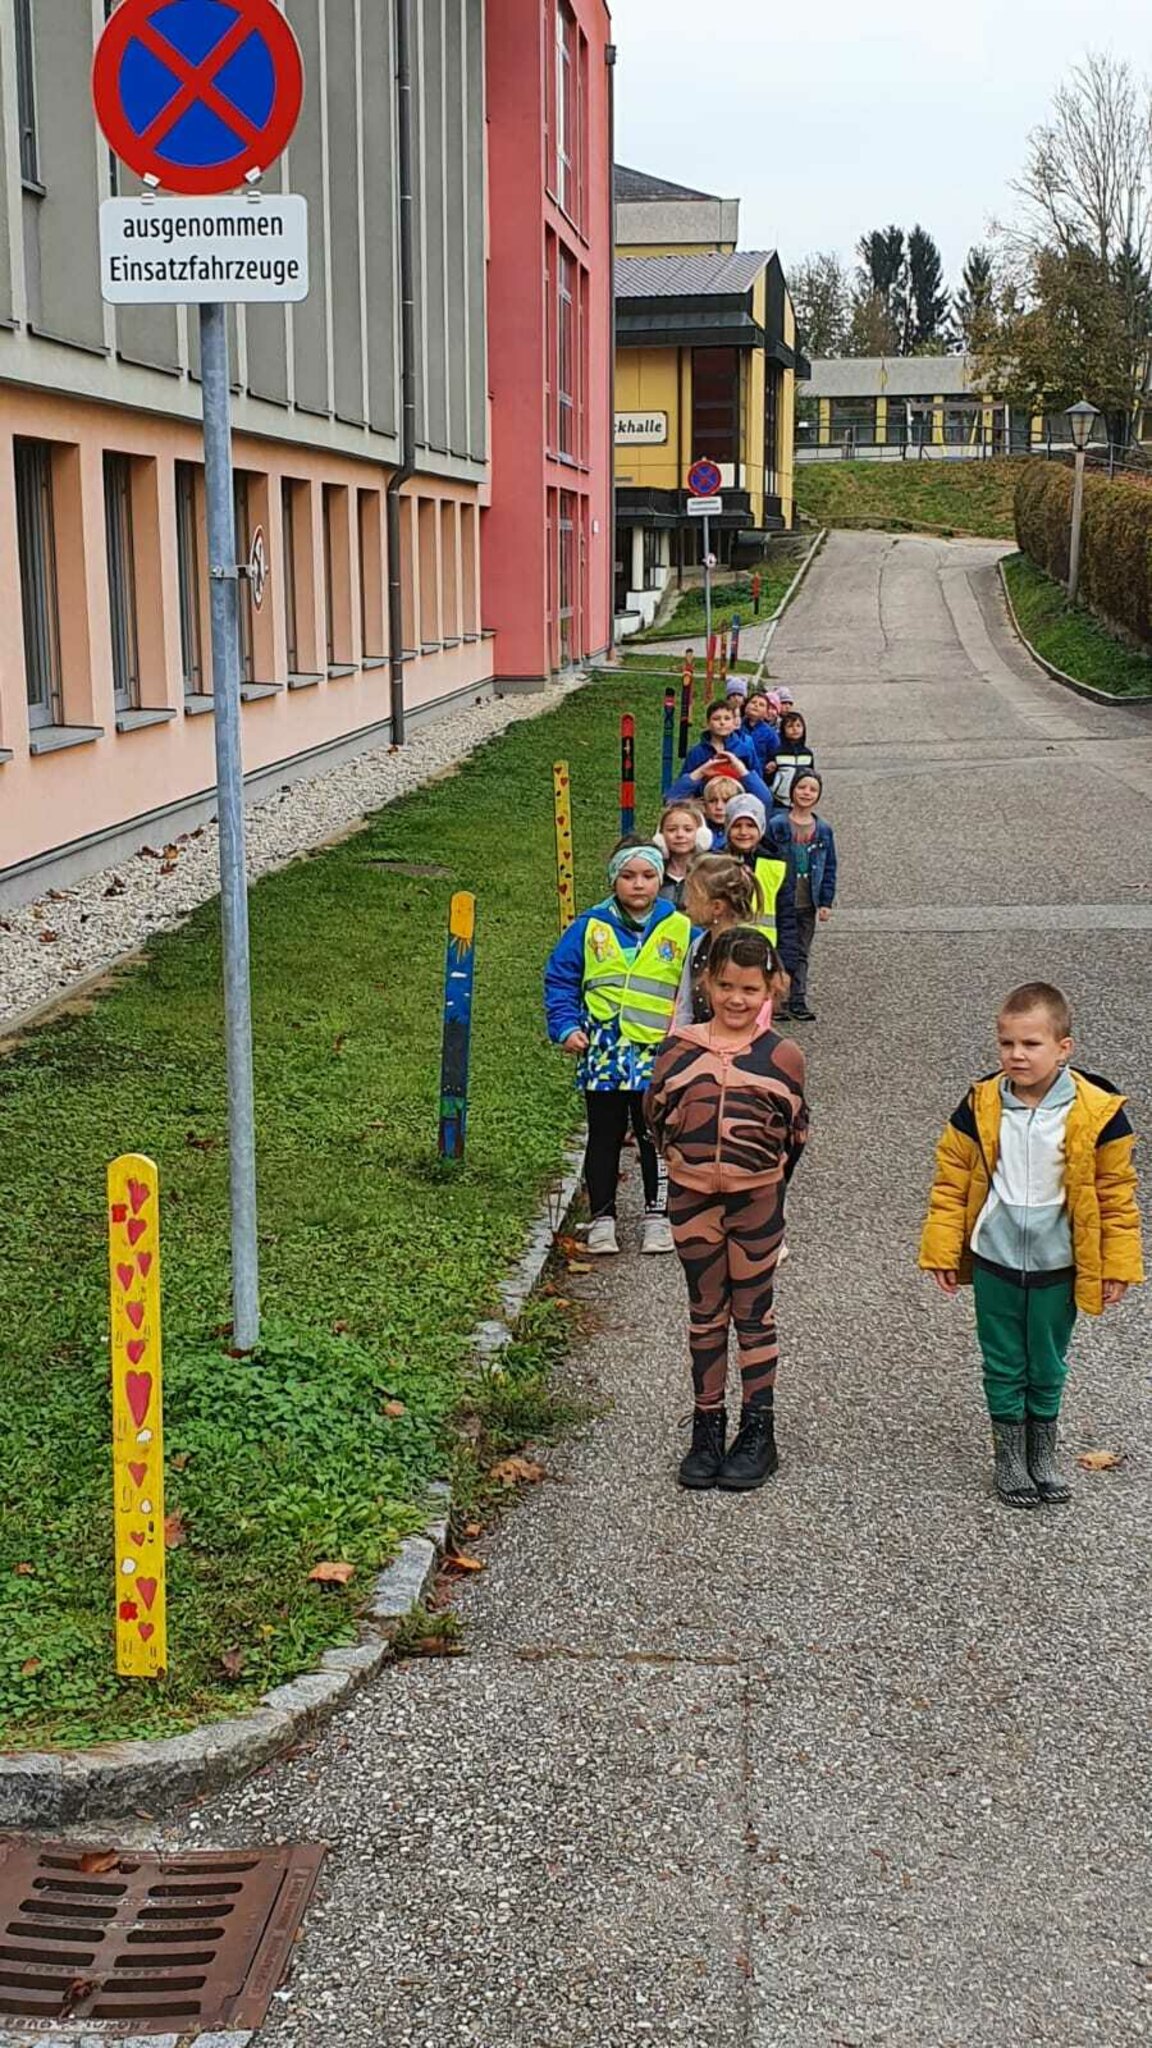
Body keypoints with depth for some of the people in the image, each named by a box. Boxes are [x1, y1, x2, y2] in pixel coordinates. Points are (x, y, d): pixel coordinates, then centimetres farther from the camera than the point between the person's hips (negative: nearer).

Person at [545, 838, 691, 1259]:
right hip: (602, 1056, 1)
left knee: (656, 1137, 9)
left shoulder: (681, 931, 0)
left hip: (658, 1056, 0)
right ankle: (602, 1216, 21)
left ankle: (658, 1214, 23)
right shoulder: (590, 927, 0)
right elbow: (560, 980, 5)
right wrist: (566, 1027, -5)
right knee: (604, 1137, 11)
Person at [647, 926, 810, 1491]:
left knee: (753, 1315, 9)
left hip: (756, 1196, -2)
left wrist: (758, 1170, 0)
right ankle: (707, 1429, 22)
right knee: (705, 1315, 12)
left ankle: (758, 1432, 18)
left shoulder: (781, 1056, -6)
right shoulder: (680, 1049, -3)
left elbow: (794, 1130, 1)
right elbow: (658, 1114, 4)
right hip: (691, 1195, 2)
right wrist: (687, 1158, -2)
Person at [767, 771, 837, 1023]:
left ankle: (798, 1001, 14)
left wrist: (826, 902, 4)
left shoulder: (823, 830, 5)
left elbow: (829, 868, 9)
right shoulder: (777, 825, -7)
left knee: (801, 953, 9)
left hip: (808, 903, 4)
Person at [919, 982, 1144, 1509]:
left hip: (1057, 1267, -1)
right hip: (994, 1262, 1)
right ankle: (1009, 1457, 27)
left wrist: (1118, 1264, -3)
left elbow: (1116, 1193, -5)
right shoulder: (980, 1107, -9)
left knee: (1047, 1366, 15)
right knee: (1003, 1366, 12)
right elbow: (951, 1180, -1)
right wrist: (942, 1250, 0)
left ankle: (1043, 1454, 33)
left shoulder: (1097, 1113, -13)